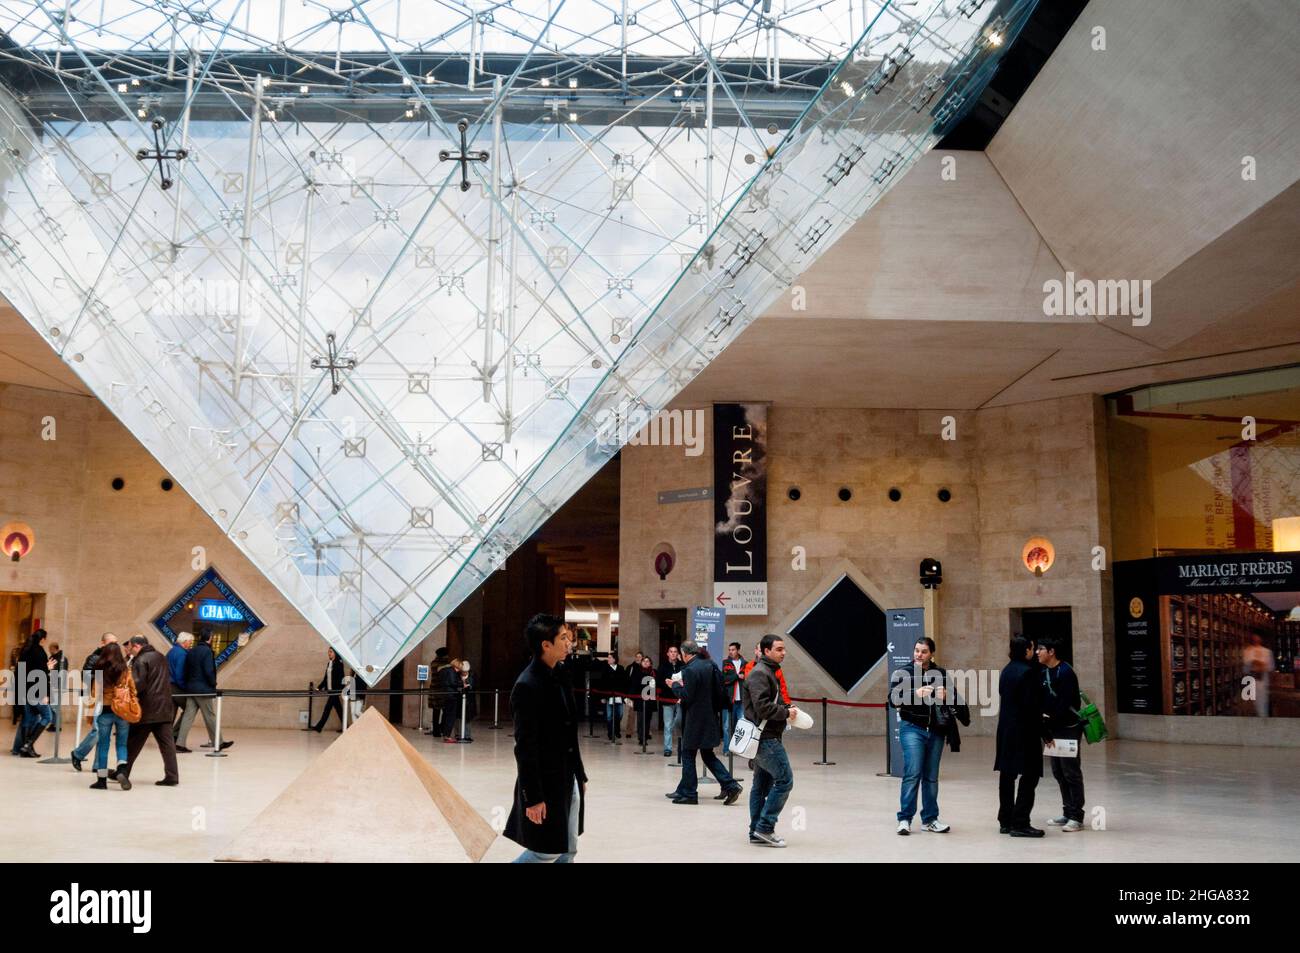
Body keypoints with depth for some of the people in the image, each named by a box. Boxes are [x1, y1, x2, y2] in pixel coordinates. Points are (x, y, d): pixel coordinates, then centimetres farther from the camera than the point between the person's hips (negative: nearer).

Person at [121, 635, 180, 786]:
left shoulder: (141, 661, -11)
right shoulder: (160, 657, 15)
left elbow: (138, 685, -19)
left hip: (146, 710, -7)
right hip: (164, 708, 7)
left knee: (133, 743, 7)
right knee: (167, 742, 2)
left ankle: (122, 773, 18)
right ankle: (172, 776, -3)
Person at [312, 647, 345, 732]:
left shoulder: (339, 664, -8)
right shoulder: (329, 663, 14)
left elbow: (340, 678, -12)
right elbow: (326, 678, 18)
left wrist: (339, 689, -18)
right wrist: (319, 687, 13)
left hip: (335, 690, -8)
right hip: (329, 690, 8)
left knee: (328, 708, -8)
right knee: (338, 708, 10)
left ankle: (319, 727, -8)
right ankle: (343, 726, 15)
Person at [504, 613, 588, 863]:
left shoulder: (560, 676, 7)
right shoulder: (527, 686, -20)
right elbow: (525, 747, -20)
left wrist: (579, 775, 16)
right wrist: (533, 797, -19)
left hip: (568, 780, 8)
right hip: (545, 782, -8)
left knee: (568, 851, 12)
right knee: (548, 851, 1)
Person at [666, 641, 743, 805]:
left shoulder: (690, 670, -18)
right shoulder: (710, 665, 7)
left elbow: (686, 696, -18)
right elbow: (720, 692, 12)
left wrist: (676, 685, -3)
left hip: (695, 720, -8)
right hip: (710, 718, 8)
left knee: (688, 755, 4)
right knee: (708, 755, 15)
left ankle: (688, 793, 9)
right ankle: (730, 785, 6)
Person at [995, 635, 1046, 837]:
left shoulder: (1006, 671, 10)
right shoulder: (1028, 672, -14)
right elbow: (1031, 704, -17)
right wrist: (1040, 725, -7)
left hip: (1006, 729, 9)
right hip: (1025, 730, -9)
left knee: (1007, 775, 12)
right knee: (1029, 775, -3)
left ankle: (1005, 821, 17)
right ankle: (1020, 823, -5)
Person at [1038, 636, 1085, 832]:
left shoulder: (1065, 672, -14)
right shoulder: (1044, 672, 10)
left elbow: (1065, 704, -19)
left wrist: (1050, 719, -16)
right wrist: (1043, 718, -2)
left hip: (1069, 728, -8)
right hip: (1053, 729, 8)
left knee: (1071, 772, -4)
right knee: (1058, 772, 12)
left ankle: (1076, 817, 1)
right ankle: (1067, 813, 20)